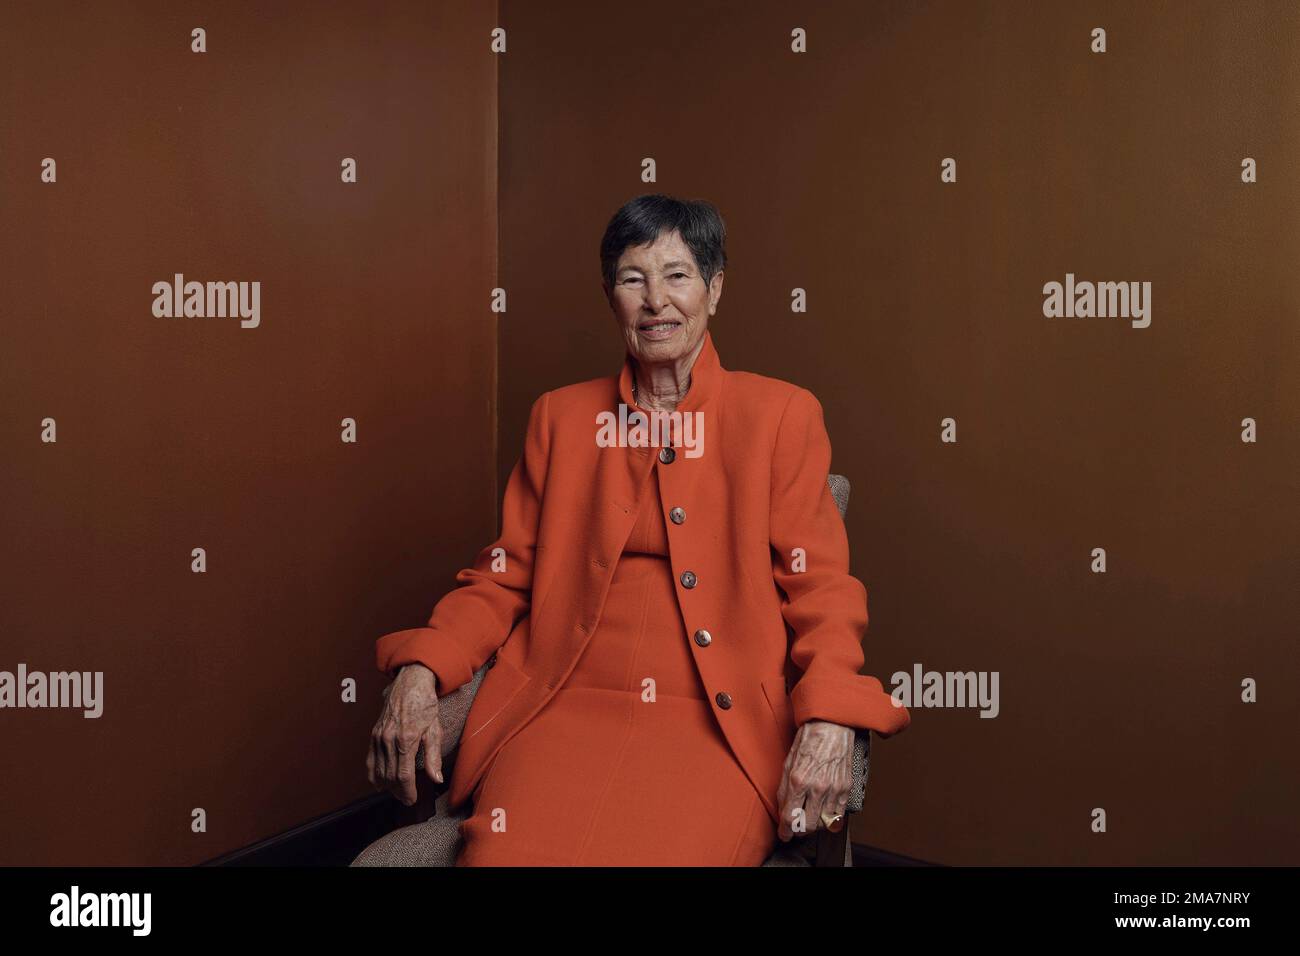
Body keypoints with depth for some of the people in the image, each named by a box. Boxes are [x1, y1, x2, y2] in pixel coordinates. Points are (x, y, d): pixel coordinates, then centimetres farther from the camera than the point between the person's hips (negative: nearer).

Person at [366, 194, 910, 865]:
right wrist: (417, 673, -3)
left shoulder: (780, 415, 9)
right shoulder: (560, 416, 16)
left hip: (718, 724, -1)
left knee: (666, 853, -30)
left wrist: (829, 723, -15)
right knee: (505, 853, -25)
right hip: (564, 708, 2)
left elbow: (821, 592, 3)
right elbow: (502, 579, 15)